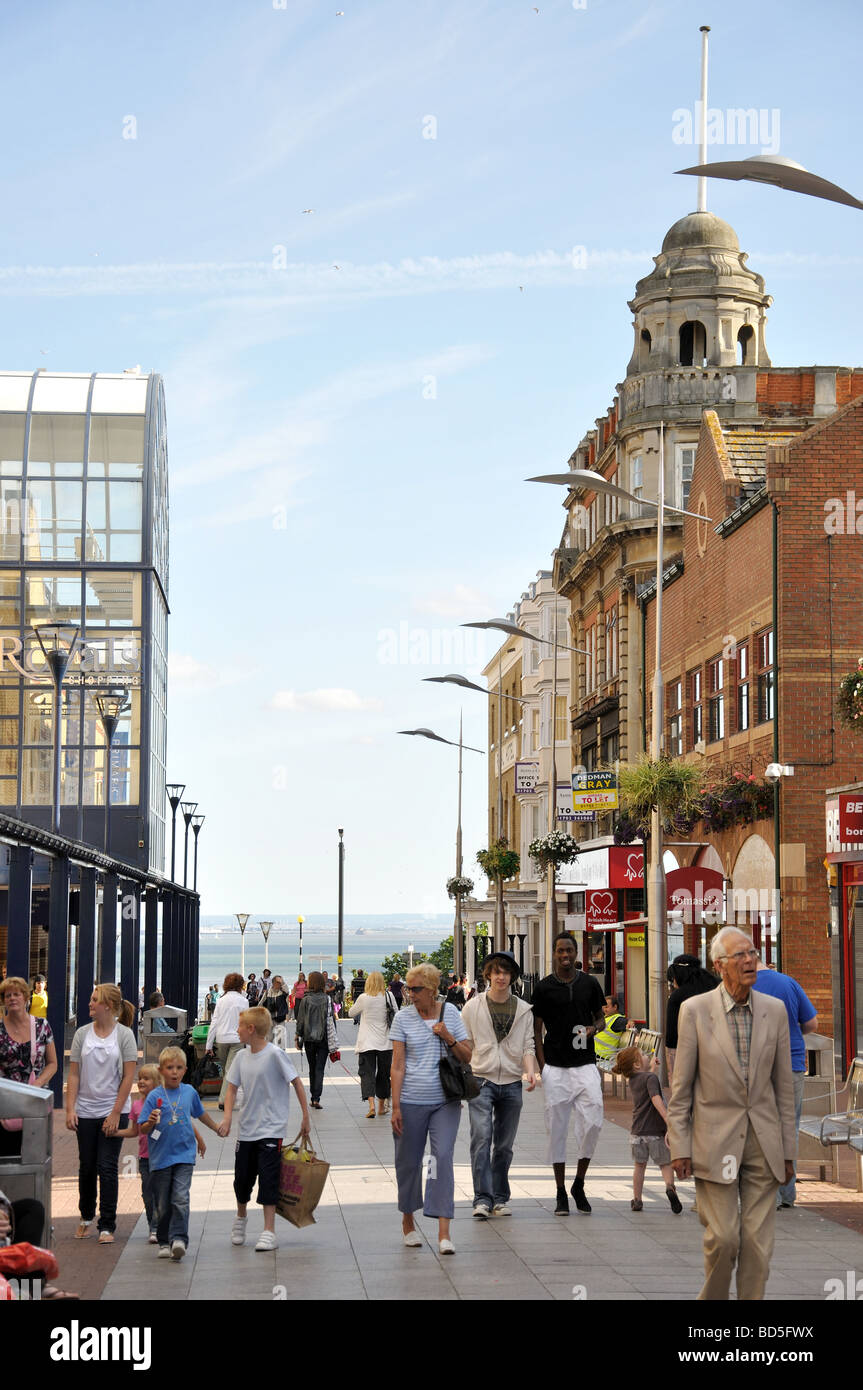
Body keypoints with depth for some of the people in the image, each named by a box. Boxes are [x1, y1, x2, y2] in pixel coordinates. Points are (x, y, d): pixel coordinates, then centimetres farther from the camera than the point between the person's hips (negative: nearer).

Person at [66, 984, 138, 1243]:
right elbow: (74, 1074, 4)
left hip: (113, 1112, -3)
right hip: (86, 1111, 3)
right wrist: (70, 1109, -5)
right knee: (87, 1168, 10)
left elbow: (128, 1076, -6)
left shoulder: (124, 1035, -5)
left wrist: (116, 1113, -11)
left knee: (107, 1168, -5)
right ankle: (86, 1217, 30)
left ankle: (107, 1227, 1)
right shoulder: (82, 1034, 3)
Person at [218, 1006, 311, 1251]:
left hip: (271, 1130, -6)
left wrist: (305, 1116, -6)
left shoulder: (274, 1054, -13)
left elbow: (296, 1083, -8)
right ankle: (240, 1218, 38)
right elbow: (232, 1088, 10)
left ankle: (269, 1232, -3)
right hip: (247, 1129, 6)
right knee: (242, 1178, 13)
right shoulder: (242, 1056, 4)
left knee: (268, 1180, -8)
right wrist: (227, 1118, -5)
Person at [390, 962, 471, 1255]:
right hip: (411, 1102, 0)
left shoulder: (450, 1013, 3)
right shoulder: (403, 1018, 0)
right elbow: (398, 1065, -2)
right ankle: (408, 1221, 29)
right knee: (408, 1162, 8)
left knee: (443, 1158, -10)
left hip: (445, 1101, 0)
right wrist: (395, 1106, -6)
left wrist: (449, 1038, -11)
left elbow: (467, 1057, 7)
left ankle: (444, 1233, -11)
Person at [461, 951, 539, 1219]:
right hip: (481, 1079, -2)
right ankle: (482, 1198, -18)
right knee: (481, 1138, -16)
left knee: (504, 1144, 8)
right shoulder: (473, 1006, 3)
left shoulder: (524, 1010, 8)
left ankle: (500, 1198, 18)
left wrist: (531, 1071, -13)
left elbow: (527, 1045, 5)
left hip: (511, 1083, 2)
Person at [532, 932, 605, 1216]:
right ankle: (561, 1194, 10)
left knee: (592, 1123, -9)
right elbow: (537, 1029, 4)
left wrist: (593, 1028, -6)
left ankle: (579, 1184, 10)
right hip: (556, 1067, -1)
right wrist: (542, 1067, -5)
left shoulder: (590, 984, 8)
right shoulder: (544, 988, 2)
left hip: (585, 1065, 1)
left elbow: (600, 1017, 19)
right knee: (557, 1129, 1)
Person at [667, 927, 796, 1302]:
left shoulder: (775, 1011, 3)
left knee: (758, 1240, 2)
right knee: (723, 1238, -3)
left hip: (763, 1141, 3)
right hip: (716, 1141, -2)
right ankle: (712, 1296, 21)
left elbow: (783, 1085, 8)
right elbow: (681, 1086, -1)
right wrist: (680, 1147, -5)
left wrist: (787, 1150, 7)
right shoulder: (695, 1010, -5)